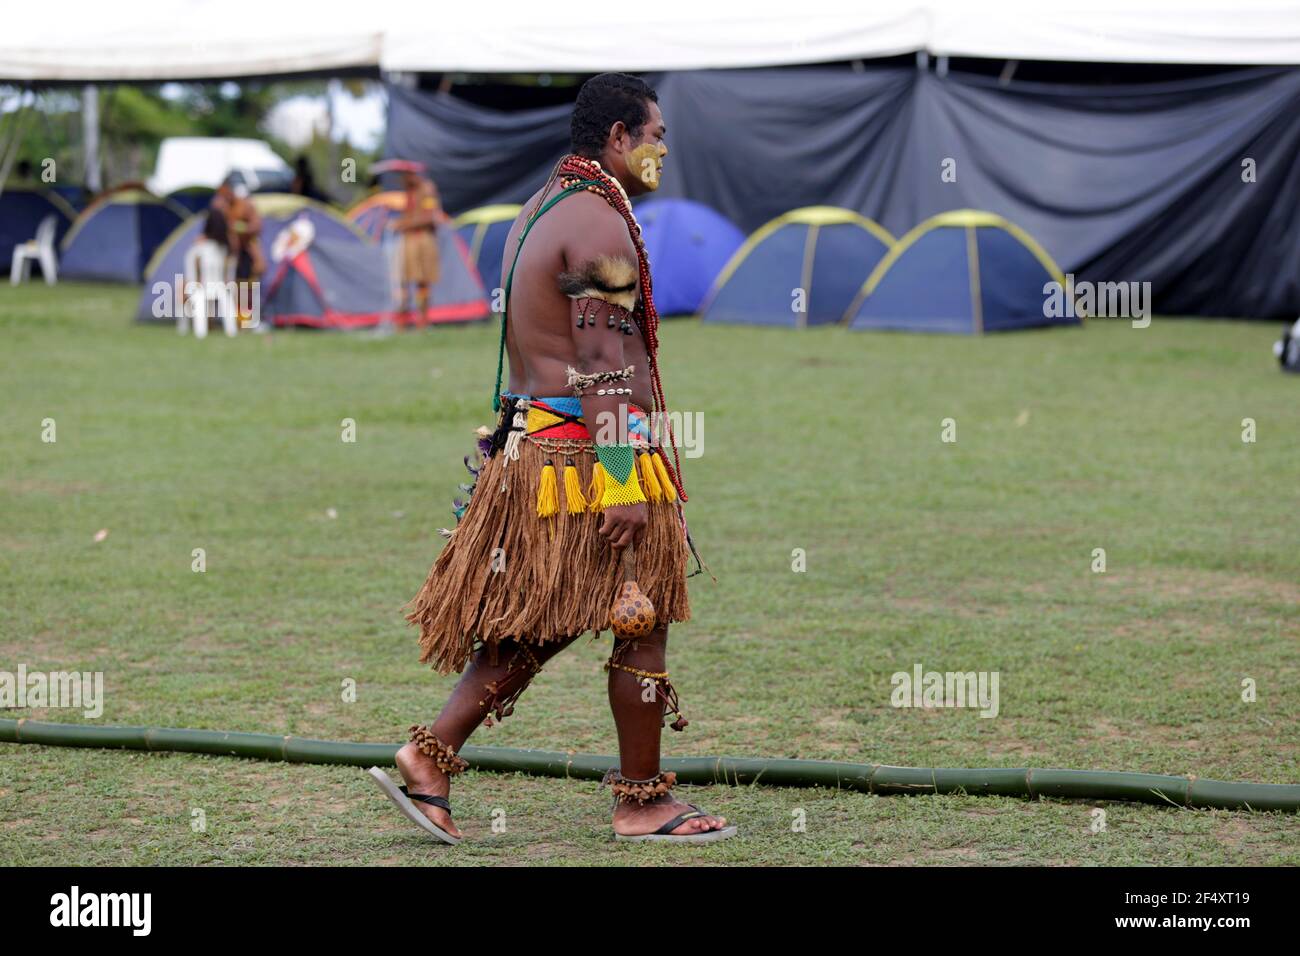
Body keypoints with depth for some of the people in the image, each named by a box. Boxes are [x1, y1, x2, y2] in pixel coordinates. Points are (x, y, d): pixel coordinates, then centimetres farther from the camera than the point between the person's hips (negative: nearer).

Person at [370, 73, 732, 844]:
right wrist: (623, 478, -23)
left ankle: (430, 759, 5)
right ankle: (644, 802, 7)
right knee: (643, 621, 0)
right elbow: (604, 363, -20)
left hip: (531, 443, 10)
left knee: (535, 627, 12)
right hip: (588, 452, -10)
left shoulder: (538, 213, 18)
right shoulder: (600, 225, -14)